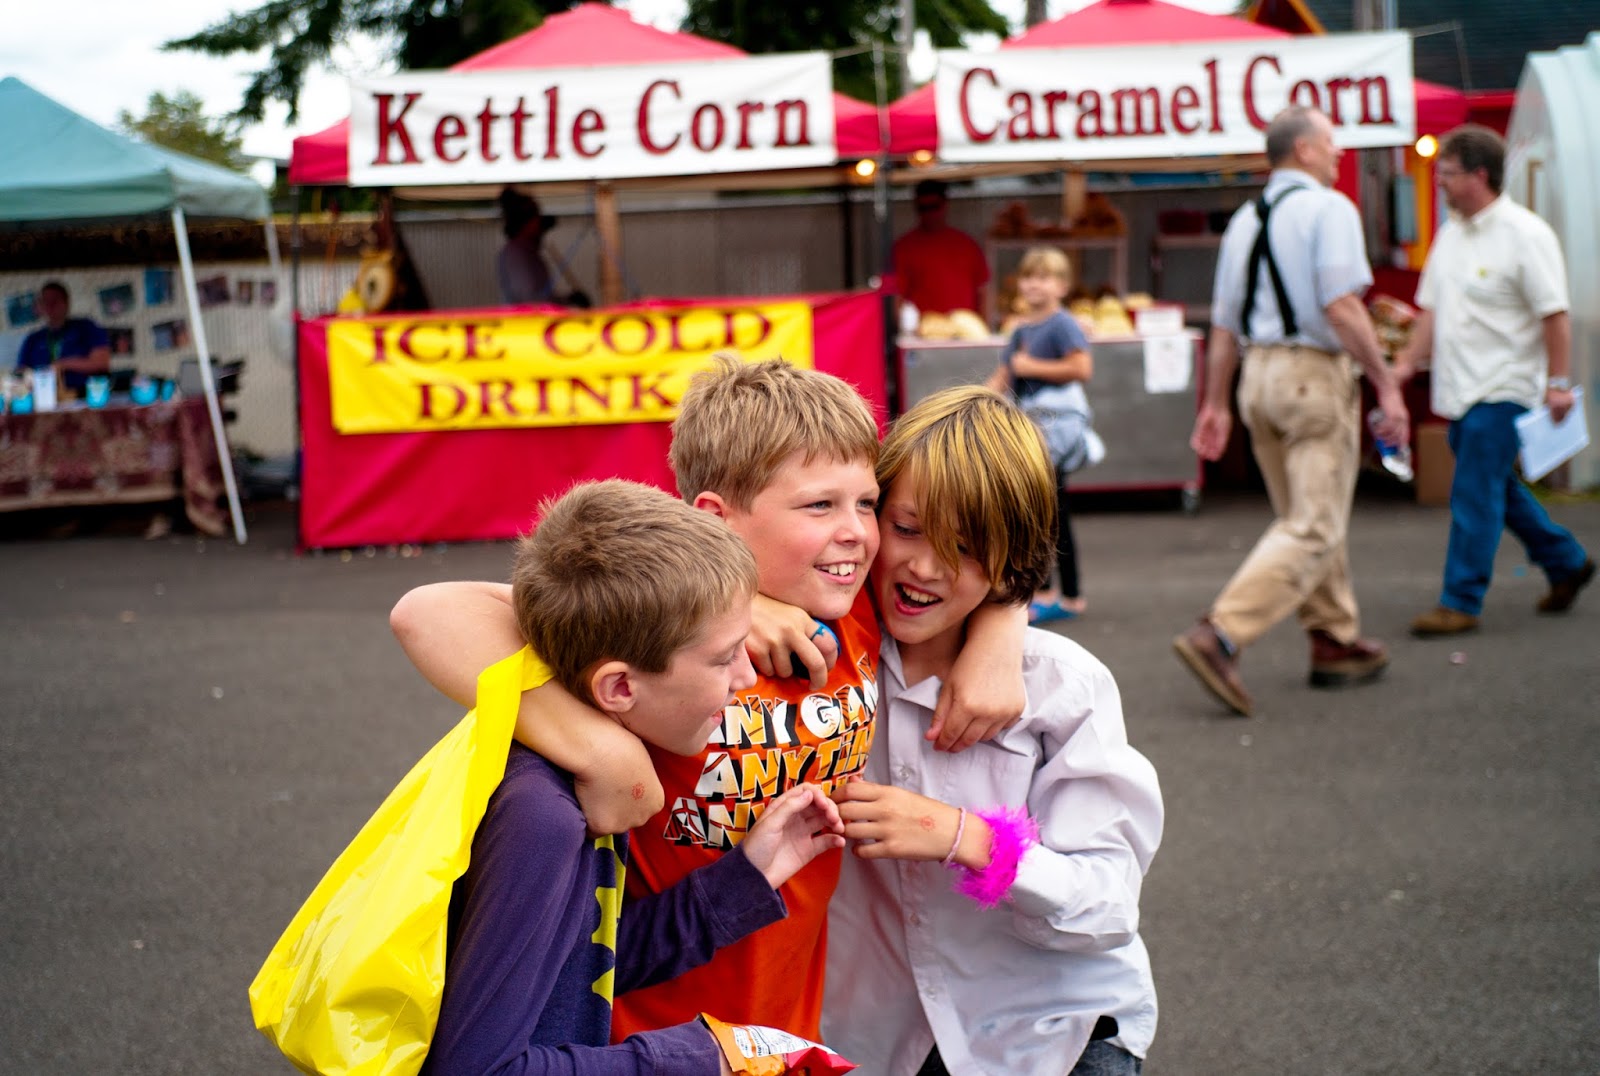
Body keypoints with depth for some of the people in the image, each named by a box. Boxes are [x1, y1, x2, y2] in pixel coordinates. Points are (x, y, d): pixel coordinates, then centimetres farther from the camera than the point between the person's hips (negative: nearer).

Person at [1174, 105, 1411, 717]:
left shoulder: (1245, 218, 12)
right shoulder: (1328, 208, -10)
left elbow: (1224, 323, 13)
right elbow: (1342, 307, -19)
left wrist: (1216, 403, 19)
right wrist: (1386, 384, -15)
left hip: (1257, 374, 8)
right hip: (1315, 374, -8)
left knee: (1303, 518, 18)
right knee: (1314, 529, -7)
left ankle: (1335, 642, 24)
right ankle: (1220, 635, -20)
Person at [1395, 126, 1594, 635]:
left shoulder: (1525, 234, -13)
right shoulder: (1450, 234, 11)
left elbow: (1554, 313, -14)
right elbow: (1432, 307, 18)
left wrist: (1559, 382, -17)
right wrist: (1407, 361, 10)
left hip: (1501, 388, -8)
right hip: (1459, 389, 8)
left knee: (1474, 496, -8)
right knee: (1497, 488, 16)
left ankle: (1461, 603, -2)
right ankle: (1566, 563, 33)